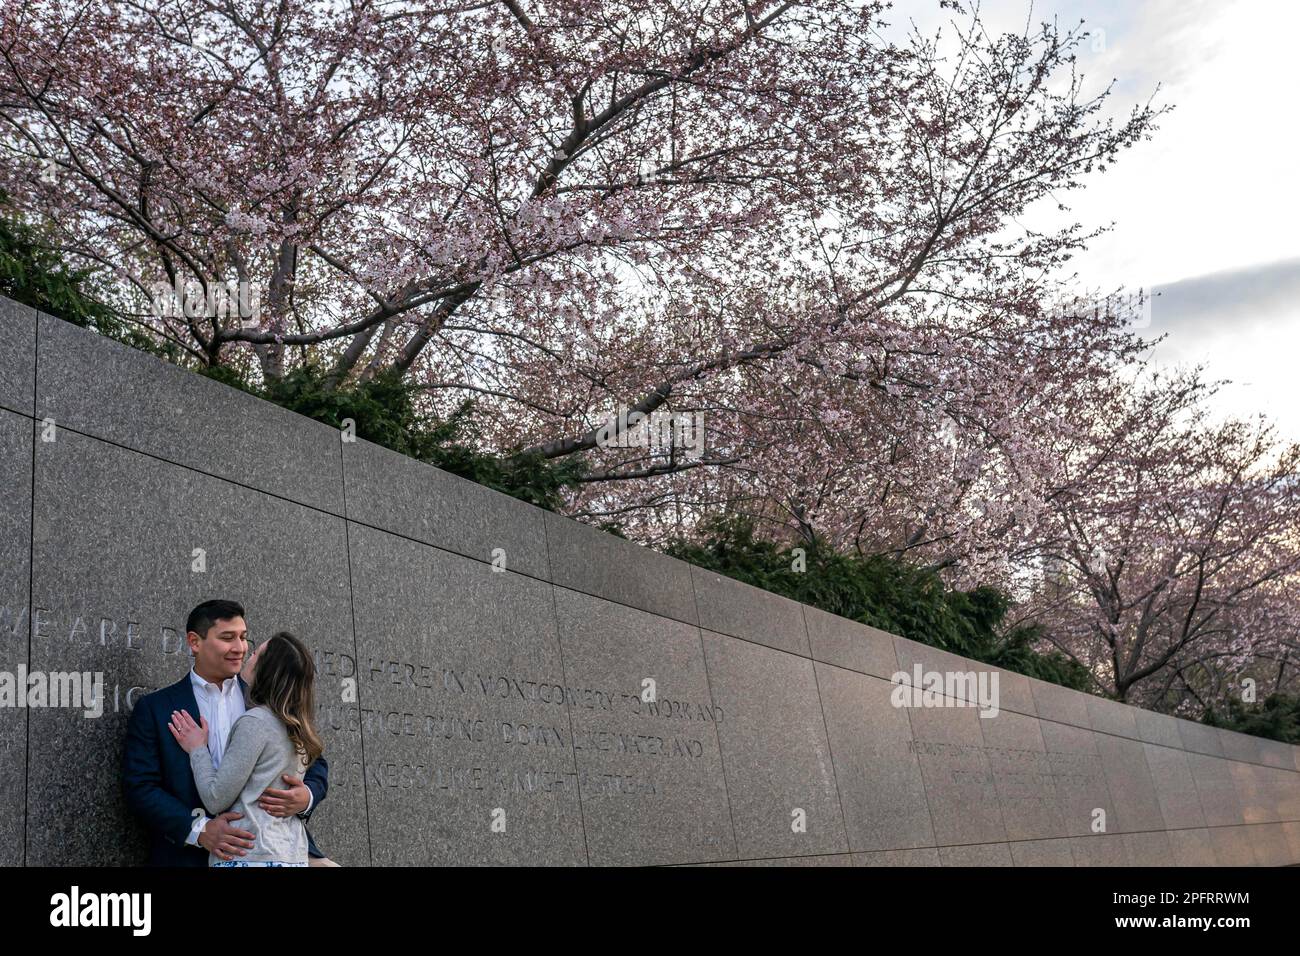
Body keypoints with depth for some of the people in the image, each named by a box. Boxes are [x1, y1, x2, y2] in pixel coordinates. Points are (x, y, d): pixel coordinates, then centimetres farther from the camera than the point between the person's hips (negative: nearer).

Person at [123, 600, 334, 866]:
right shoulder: (154, 709, 4)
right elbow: (139, 787, -2)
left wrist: (307, 796, -13)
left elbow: (314, 763, 10)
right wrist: (199, 829, -16)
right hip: (193, 855, -2)